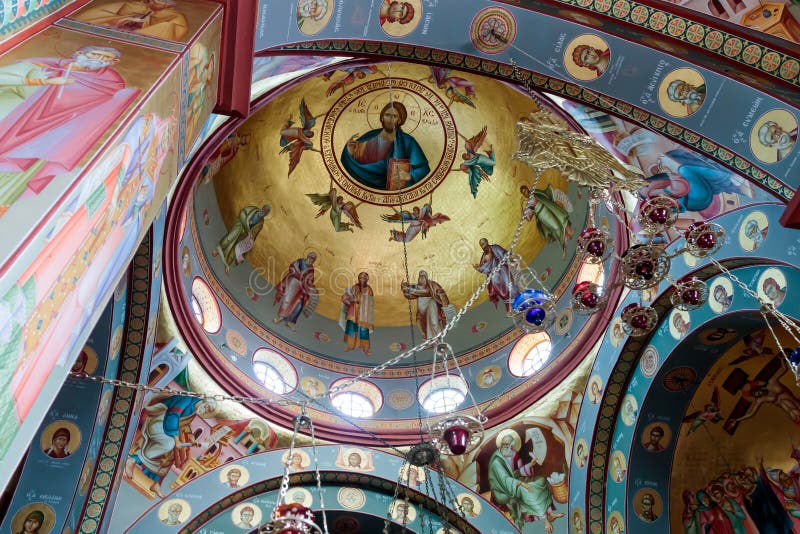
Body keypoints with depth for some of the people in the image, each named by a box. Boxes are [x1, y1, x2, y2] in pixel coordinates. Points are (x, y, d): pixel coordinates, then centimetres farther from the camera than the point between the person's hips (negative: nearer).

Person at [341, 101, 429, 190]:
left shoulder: (407, 142, -2)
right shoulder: (370, 138, 5)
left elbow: (423, 169, -6)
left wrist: (409, 176, -23)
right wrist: (350, 152, -14)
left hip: (397, 193, -2)